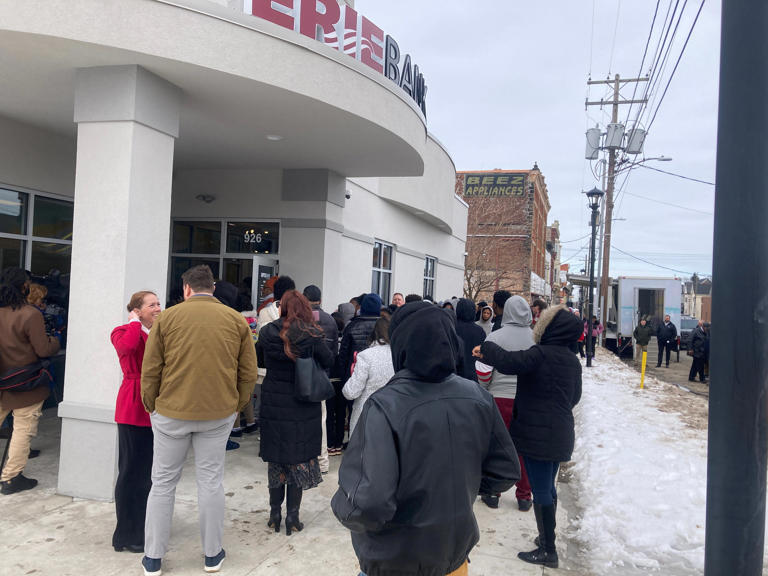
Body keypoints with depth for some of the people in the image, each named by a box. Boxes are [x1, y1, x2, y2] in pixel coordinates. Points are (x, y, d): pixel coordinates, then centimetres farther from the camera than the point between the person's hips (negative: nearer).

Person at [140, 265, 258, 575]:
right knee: (211, 482, 11)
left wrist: (151, 407, 11)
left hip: (171, 413, -1)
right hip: (219, 414, 1)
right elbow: (249, 373, 1)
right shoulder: (237, 321, 0)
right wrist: (236, 406, 13)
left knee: (163, 483, 13)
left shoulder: (167, 317, -4)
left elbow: (150, 371, -2)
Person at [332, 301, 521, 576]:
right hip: (456, 551, 4)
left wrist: (340, 503, -11)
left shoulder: (383, 406, -27)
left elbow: (368, 506, -31)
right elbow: (506, 473, -2)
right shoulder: (479, 398, -12)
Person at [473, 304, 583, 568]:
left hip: (537, 434, -8)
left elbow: (507, 362, -29)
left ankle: (548, 550, 10)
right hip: (561, 435, 8)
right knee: (548, 487, 20)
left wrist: (486, 348, -12)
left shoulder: (541, 354, -18)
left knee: (541, 491, 1)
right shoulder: (573, 360, 8)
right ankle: (547, 538, 32)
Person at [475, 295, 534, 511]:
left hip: (500, 397, -2)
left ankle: (492, 493, 19)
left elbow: (483, 370, -10)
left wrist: (486, 389, 9)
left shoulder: (496, 336, -9)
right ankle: (524, 496, 21)